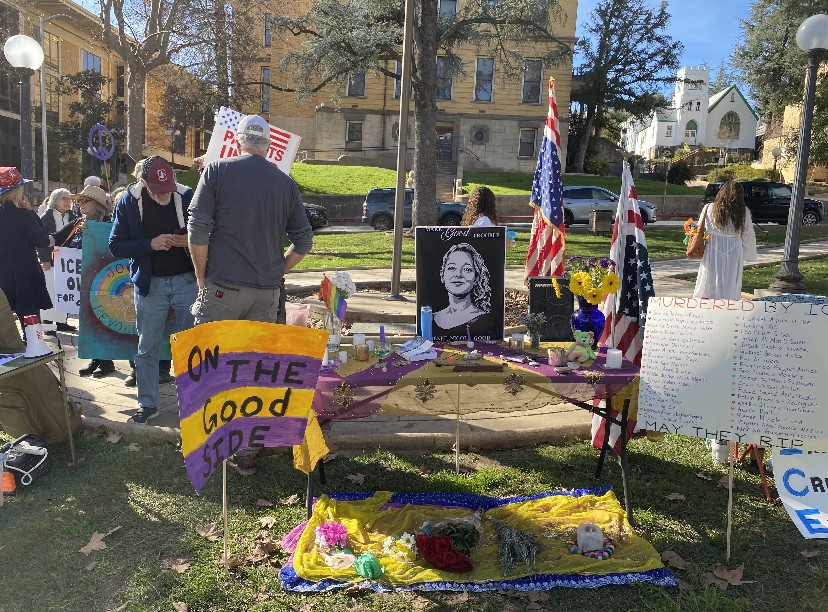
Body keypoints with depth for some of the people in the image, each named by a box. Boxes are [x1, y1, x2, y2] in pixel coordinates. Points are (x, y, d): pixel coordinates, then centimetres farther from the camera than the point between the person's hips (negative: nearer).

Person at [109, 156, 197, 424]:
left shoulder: (187, 197, -5)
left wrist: (190, 241, -19)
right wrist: (151, 243, -17)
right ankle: (148, 404, 21)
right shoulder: (128, 202, -2)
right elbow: (116, 245, -2)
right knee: (147, 349, 8)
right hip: (150, 284, 1)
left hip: (187, 281, -1)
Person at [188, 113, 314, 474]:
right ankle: (247, 451, 17)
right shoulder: (285, 182, 6)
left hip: (223, 288, -3)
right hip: (267, 294, 3)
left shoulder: (217, 171, -2)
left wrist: (203, 277, 4)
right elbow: (304, 241, 9)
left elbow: (198, 230, -7)